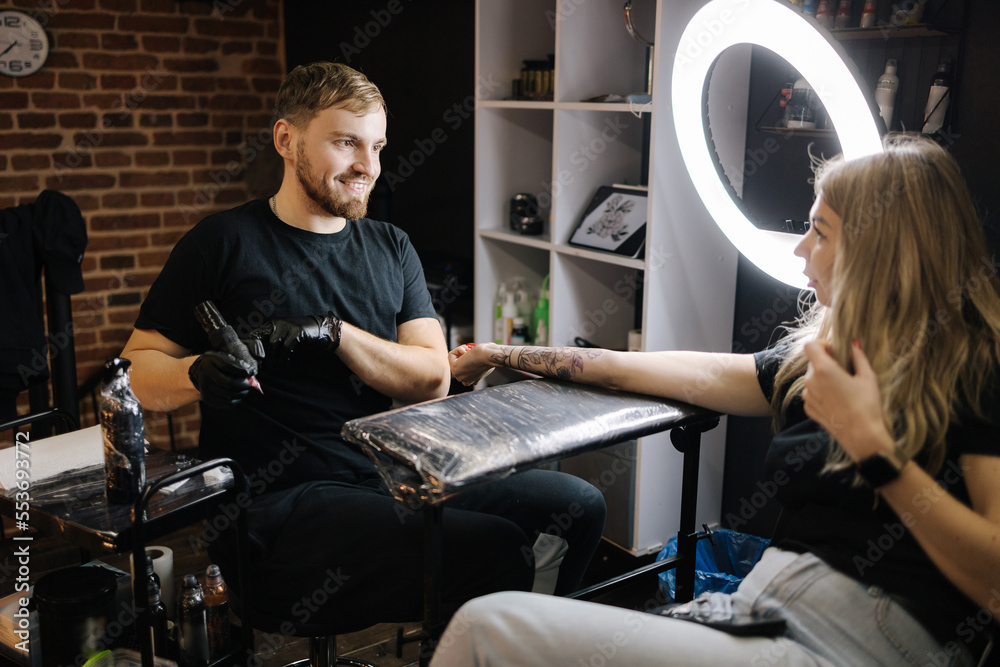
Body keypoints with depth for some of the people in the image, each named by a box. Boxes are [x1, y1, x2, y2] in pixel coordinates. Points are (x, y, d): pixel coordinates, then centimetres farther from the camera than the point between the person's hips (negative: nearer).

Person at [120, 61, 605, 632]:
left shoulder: (391, 248, 17)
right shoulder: (225, 242, 1)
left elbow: (432, 380, 5)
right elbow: (136, 370, 2)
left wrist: (334, 333, -10)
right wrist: (199, 373, -20)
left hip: (390, 478, 6)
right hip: (280, 502, -6)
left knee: (577, 505, -7)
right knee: (498, 552, -27)